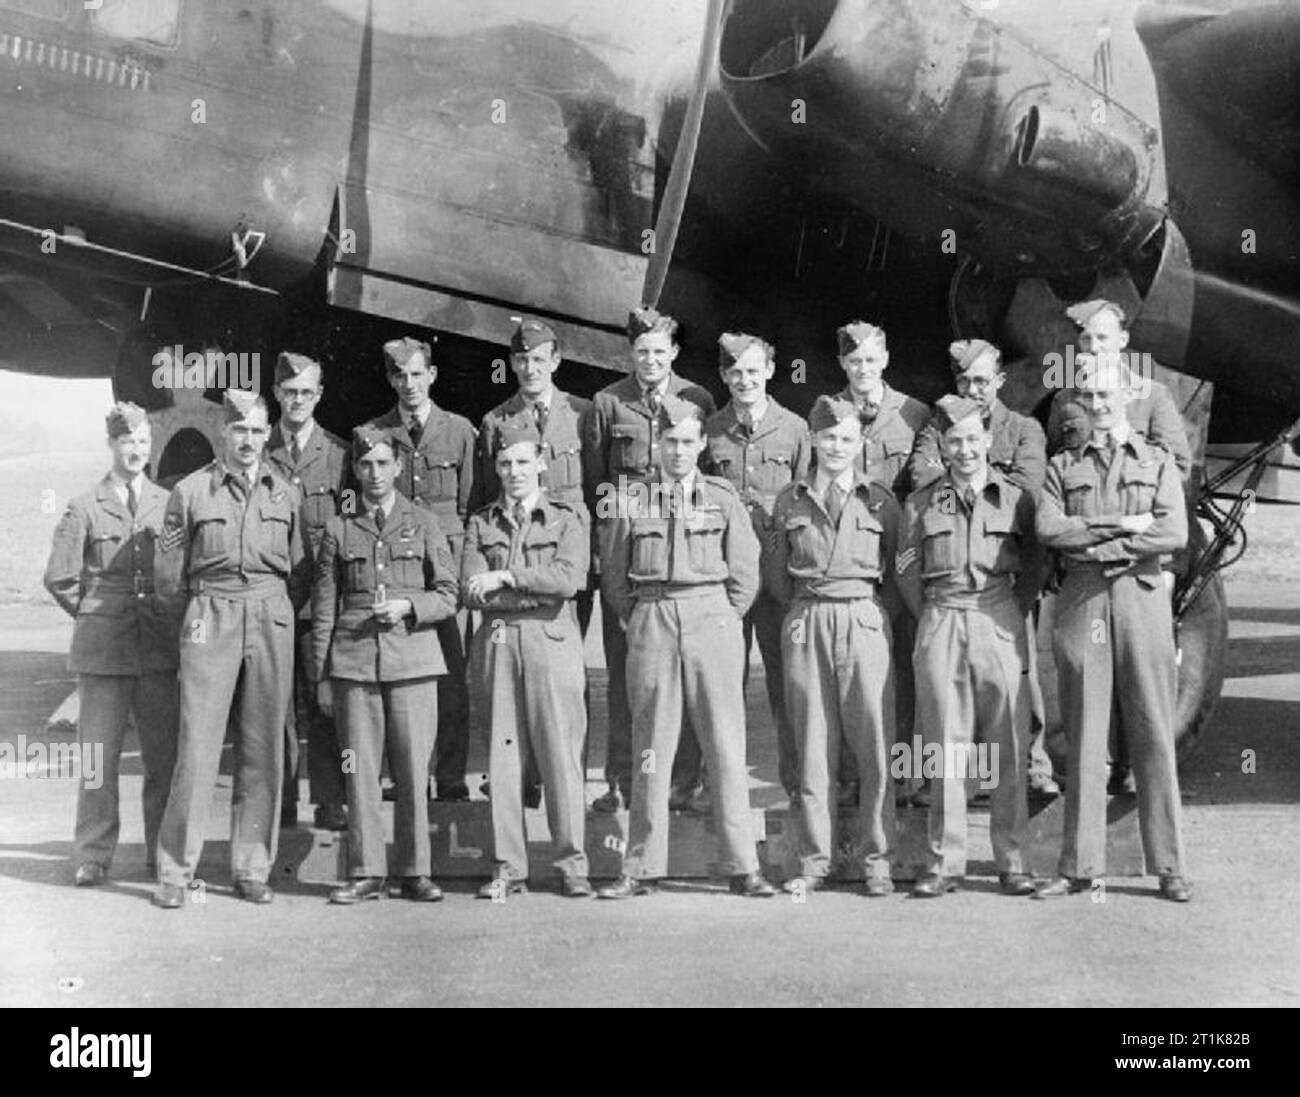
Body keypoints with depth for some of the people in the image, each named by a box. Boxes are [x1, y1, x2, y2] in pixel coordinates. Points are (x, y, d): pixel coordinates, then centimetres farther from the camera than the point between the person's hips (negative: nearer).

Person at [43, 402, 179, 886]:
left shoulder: (168, 505, 8)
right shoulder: (85, 508, 2)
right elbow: (59, 578, 5)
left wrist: (172, 616, 7)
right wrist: (97, 616, 6)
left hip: (160, 650, 2)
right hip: (102, 650, -2)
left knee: (164, 755, 3)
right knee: (98, 757, 2)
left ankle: (164, 855, 14)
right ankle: (92, 859, 11)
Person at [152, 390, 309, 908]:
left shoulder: (287, 495, 11)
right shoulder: (190, 491, 4)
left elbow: (300, 575, 14)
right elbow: (168, 576, 7)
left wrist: (273, 610, 6)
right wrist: (206, 606, 10)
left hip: (272, 625, 2)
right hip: (209, 624, -2)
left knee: (264, 749, 3)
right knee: (198, 747, -6)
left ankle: (252, 868, 12)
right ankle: (175, 871, 2)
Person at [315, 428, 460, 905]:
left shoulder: (423, 523, 10)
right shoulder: (338, 529, 11)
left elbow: (448, 596, 10)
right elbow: (324, 606, 11)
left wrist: (408, 606, -9)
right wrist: (321, 673, 6)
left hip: (412, 657, 0)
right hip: (353, 660, 1)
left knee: (413, 768, -1)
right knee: (360, 770, 1)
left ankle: (414, 871, 9)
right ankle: (367, 873, 9)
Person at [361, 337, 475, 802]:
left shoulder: (459, 430, 9)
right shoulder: (373, 433, 10)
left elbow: (469, 504, 10)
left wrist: (466, 563, 3)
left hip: (446, 558, -1)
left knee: (451, 673, -5)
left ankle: (451, 779, 1)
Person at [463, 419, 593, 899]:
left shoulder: (568, 517, 8)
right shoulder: (481, 523, 14)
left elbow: (570, 579, -9)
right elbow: (470, 591, 0)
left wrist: (504, 577, -9)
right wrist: (536, 588, -10)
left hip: (552, 641, -2)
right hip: (498, 643, 2)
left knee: (561, 752, -4)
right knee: (502, 756, 2)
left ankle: (571, 863, 5)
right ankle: (508, 867, 8)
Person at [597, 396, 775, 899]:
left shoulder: (723, 499, 8)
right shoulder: (632, 500, 9)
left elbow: (745, 574, 8)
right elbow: (612, 576, 13)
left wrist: (724, 621, 4)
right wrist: (636, 622, 7)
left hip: (713, 618, 0)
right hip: (650, 623, 1)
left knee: (726, 746, -2)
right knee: (650, 748, 2)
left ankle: (742, 867, 2)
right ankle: (642, 869, 8)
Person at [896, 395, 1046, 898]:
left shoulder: (1017, 497, 7)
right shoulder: (921, 503, 8)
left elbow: (1034, 567, 11)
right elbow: (907, 573, 11)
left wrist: (1012, 615, 5)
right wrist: (936, 621, 7)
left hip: (1001, 625, 0)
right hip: (940, 629, 1)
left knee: (1007, 748, 0)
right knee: (945, 749, 2)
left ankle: (1012, 861, 9)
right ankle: (944, 862, 7)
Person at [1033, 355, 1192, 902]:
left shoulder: (1159, 463, 12)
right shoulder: (1062, 467, 14)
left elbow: (1174, 533, -4)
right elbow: (1047, 529, -3)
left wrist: (1092, 544, -8)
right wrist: (1122, 524, -9)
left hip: (1141, 596, 0)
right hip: (1080, 602, 1)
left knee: (1153, 734, 0)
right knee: (1083, 737, 1)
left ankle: (1168, 867, 5)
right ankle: (1079, 866, 5)